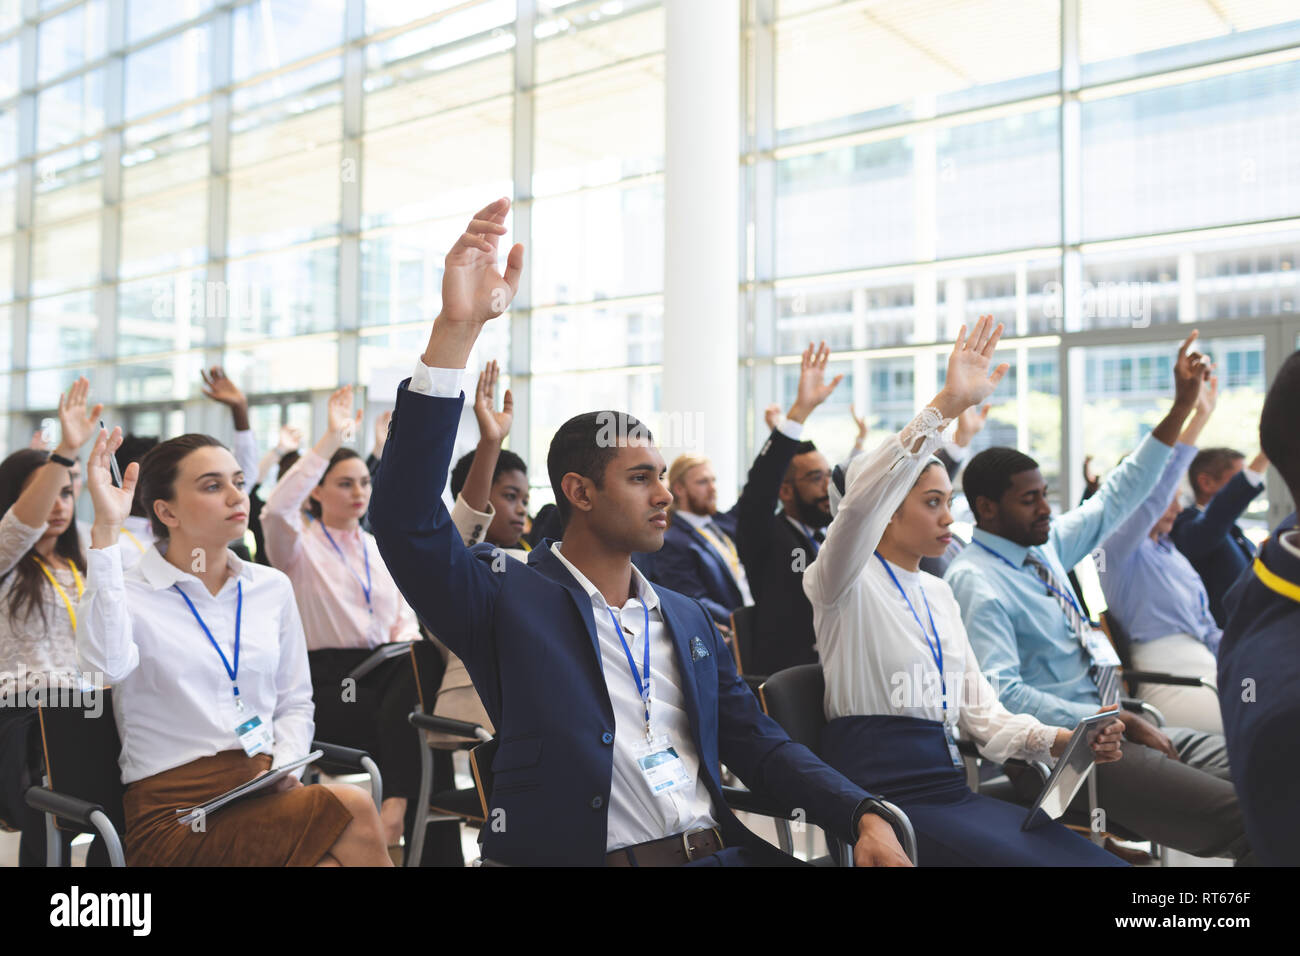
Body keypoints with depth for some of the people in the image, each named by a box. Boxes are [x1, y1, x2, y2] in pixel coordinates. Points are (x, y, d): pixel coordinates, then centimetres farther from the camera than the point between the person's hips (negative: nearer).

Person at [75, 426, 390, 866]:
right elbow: (105, 665, -27)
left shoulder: (272, 587, 12)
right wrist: (106, 529, -27)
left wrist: (286, 766, -3)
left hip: (265, 793, 5)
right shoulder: (129, 594, -2)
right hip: (174, 812, -5)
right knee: (354, 812, -27)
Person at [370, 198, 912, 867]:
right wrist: (456, 328, -23)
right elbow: (406, 519, -17)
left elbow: (757, 743, 15)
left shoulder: (688, 618, 17)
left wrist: (863, 817, -2)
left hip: (723, 848, 4)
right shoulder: (508, 600, -1)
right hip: (590, 853, -3)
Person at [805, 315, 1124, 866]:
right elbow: (860, 503, -27)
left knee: (1102, 861, -11)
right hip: (882, 793, -7)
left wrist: (1061, 741, 0)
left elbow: (978, 709, 18)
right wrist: (946, 405, -32)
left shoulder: (939, 594, 18)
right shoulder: (846, 583, -5)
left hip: (949, 787, 7)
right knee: (1039, 861, -23)